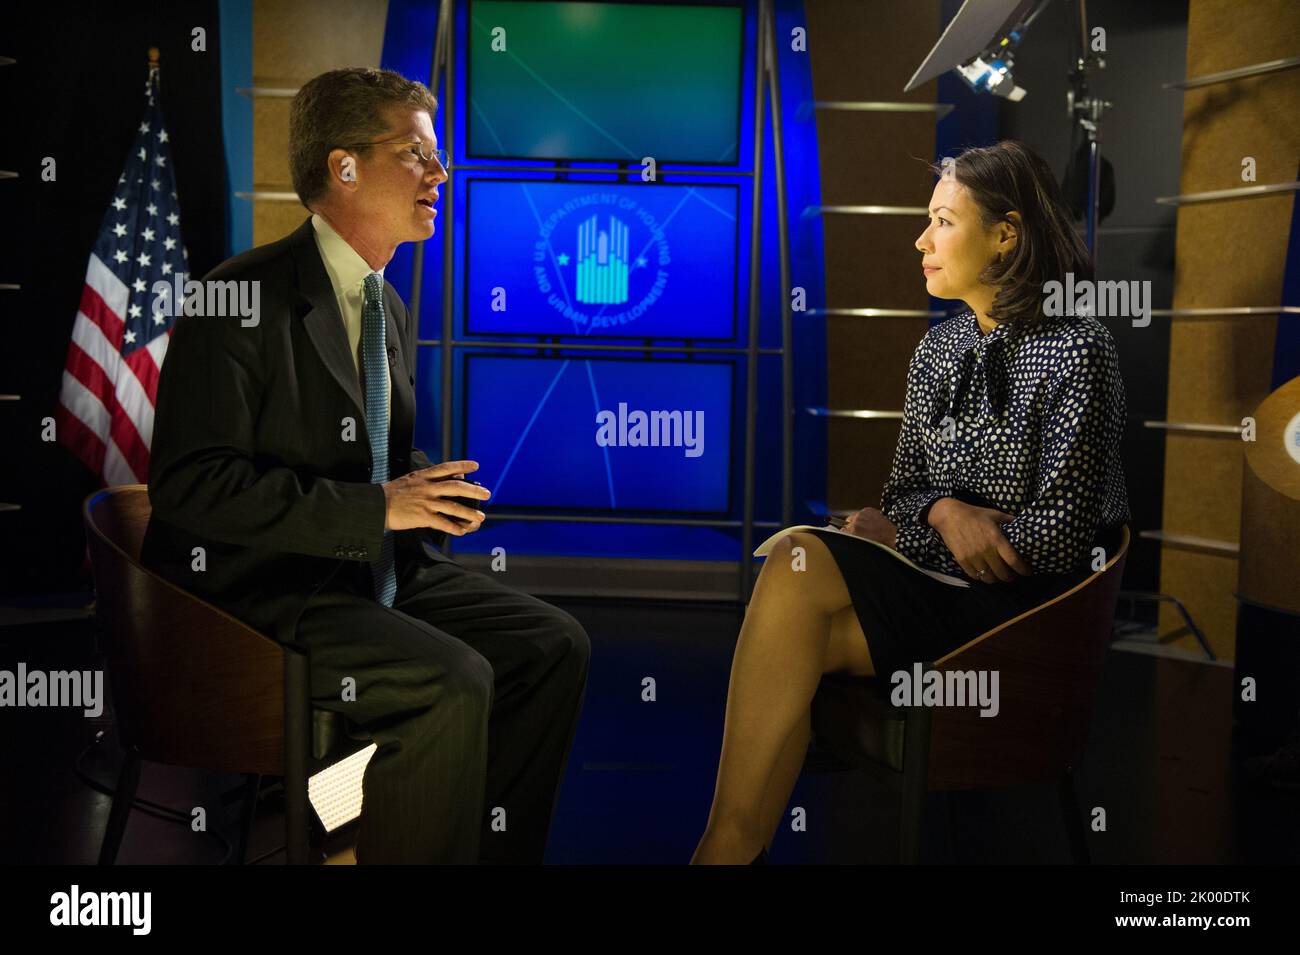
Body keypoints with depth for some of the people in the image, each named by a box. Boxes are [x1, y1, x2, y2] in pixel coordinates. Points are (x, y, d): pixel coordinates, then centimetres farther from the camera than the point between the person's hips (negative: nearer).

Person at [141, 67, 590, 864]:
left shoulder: (391, 310, 12)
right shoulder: (245, 297, -15)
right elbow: (190, 482, -22)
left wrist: (432, 488, -1)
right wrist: (377, 507, -22)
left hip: (377, 567, 9)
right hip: (260, 588, -8)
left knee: (555, 645, -3)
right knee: (451, 682, -27)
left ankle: (499, 852, 9)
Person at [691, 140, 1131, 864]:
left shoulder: (1077, 349, -8)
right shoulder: (939, 349, 14)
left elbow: (1060, 537, -13)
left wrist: (894, 533, -5)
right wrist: (943, 512, -9)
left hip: (1027, 611, -6)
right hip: (940, 587, 7)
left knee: (798, 567, -27)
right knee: (791, 565, -24)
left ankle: (729, 847, -20)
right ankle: (733, 846, -22)